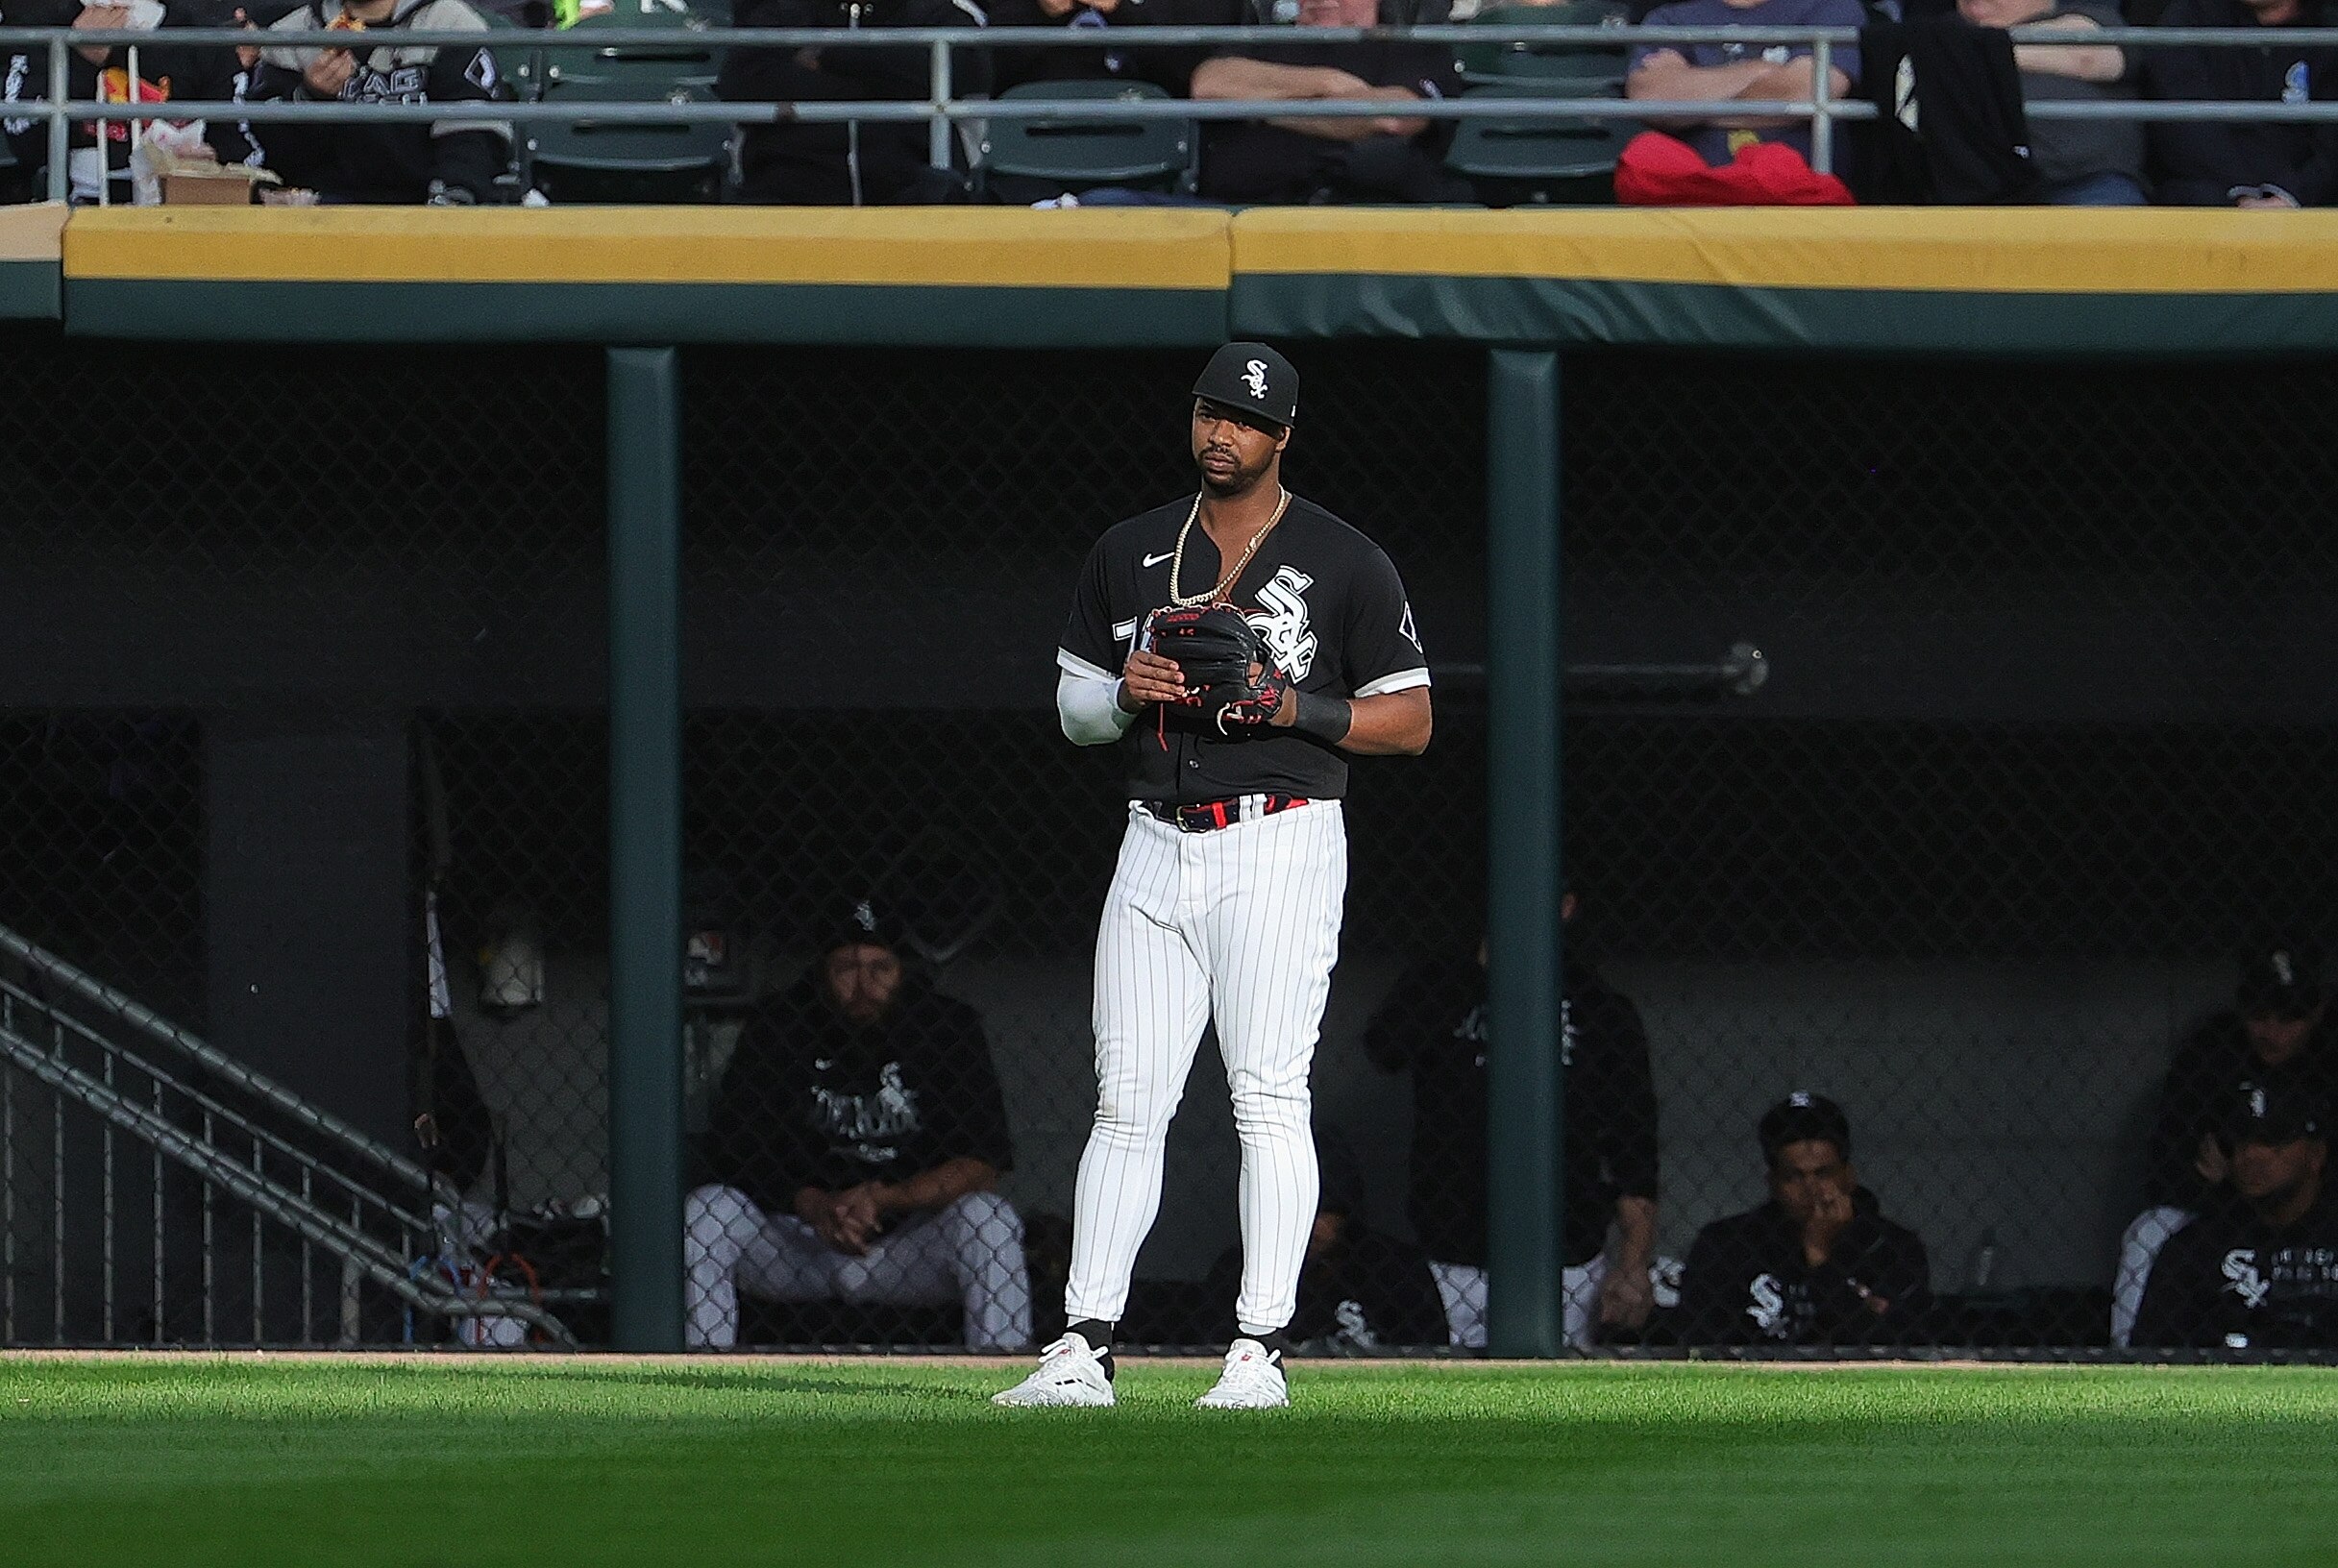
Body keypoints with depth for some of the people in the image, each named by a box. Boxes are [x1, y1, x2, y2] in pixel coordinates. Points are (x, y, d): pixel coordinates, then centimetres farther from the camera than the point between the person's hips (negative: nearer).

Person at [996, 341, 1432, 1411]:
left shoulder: (1346, 564, 0)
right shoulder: (1128, 555, 13)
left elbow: (1411, 721, 0)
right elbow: (1073, 710, 17)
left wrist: (1290, 703, -14)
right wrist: (1126, 691, -6)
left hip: (1279, 849, -4)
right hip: (1157, 847, 4)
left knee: (1269, 1099, -8)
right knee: (1126, 1100, 1)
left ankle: (1259, 1351, -6)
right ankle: (1086, 1351, 0)